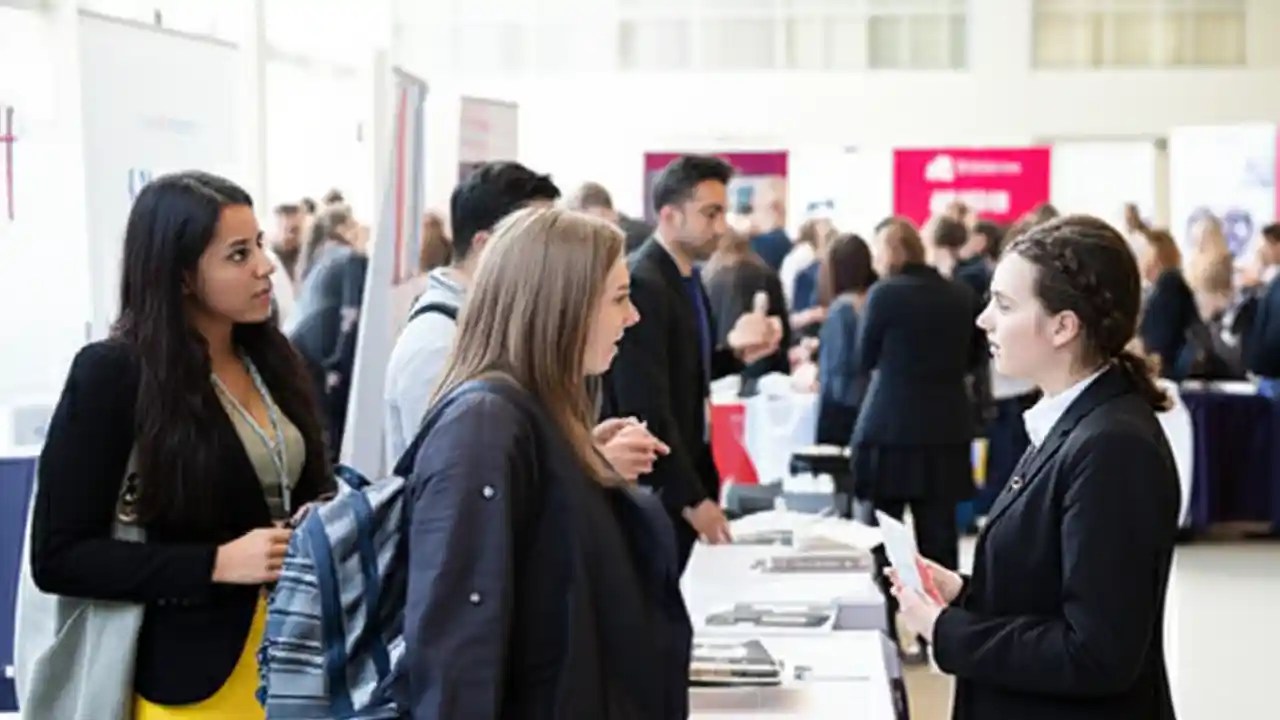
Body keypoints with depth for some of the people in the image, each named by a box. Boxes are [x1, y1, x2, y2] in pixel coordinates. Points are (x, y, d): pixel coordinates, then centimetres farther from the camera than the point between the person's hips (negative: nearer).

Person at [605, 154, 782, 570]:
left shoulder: (686, 278, 8)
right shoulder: (641, 285, -20)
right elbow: (645, 410, -23)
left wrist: (735, 353, 0)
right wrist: (692, 498, -19)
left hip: (683, 478, 9)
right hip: (653, 490, -9)